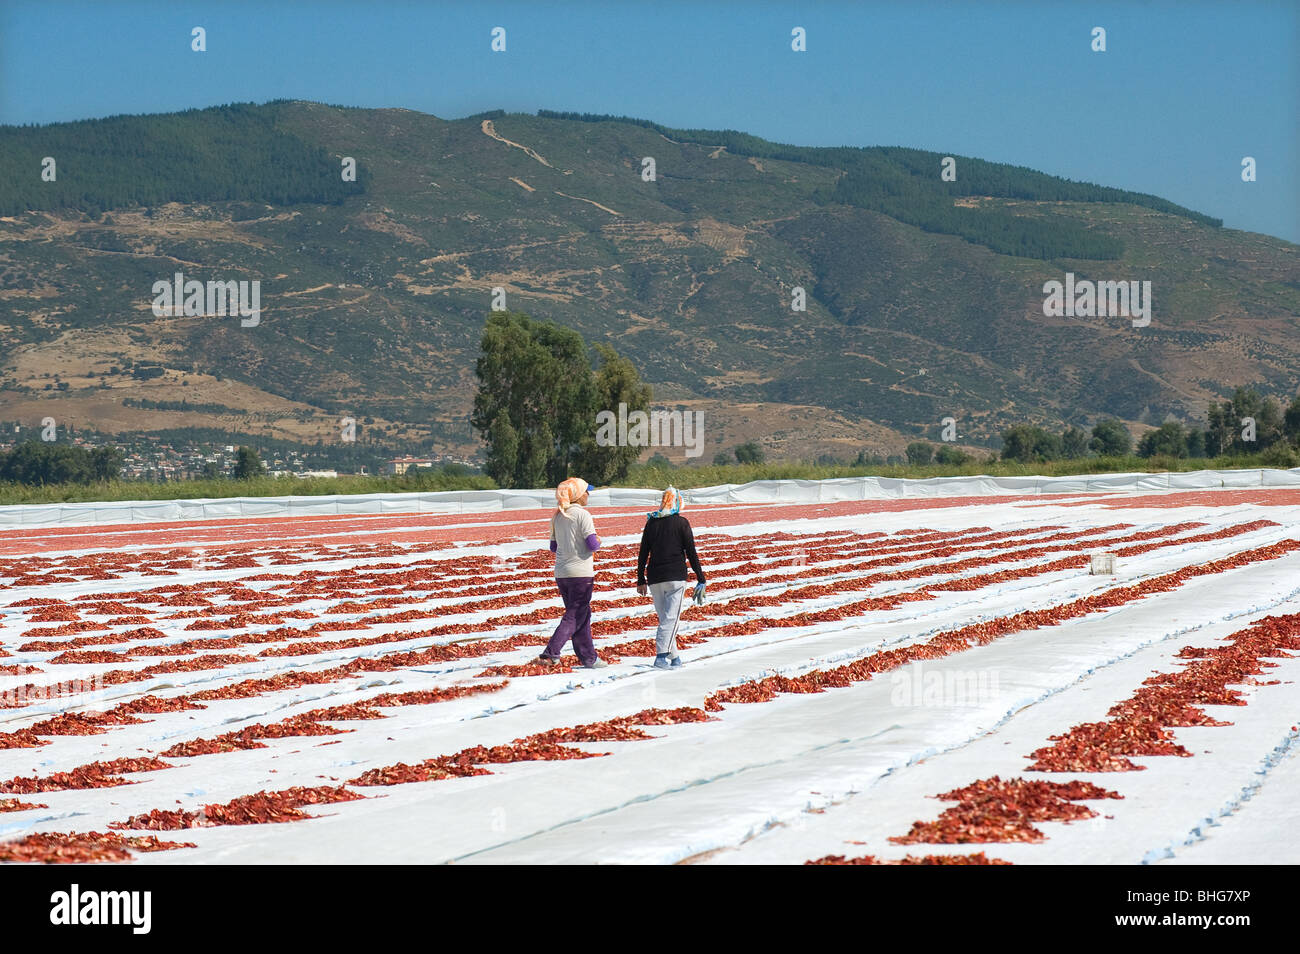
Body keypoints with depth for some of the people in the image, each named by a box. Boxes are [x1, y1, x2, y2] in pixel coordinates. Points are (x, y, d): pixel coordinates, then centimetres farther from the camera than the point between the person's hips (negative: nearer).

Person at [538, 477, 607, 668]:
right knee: (574, 617, -3)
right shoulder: (582, 515, -11)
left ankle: (589, 657, 19)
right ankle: (550, 653, -15)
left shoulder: (557, 516, 10)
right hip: (581, 573, -7)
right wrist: (598, 542, 5)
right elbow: (592, 544, -16)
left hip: (561, 574, 7)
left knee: (582, 615, 15)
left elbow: (554, 547, 15)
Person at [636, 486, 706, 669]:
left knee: (664, 618, 13)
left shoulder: (651, 523, 7)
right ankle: (661, 656, -22)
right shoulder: (681, 522, -3)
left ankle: (673, 657, 16)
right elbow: (691, 553, -4)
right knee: (671, 617, -8)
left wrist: (641, 581, 16)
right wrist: (700, 579, 1)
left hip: (654, 578, 4)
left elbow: (643, 554, 9)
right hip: (675, 578, -4)